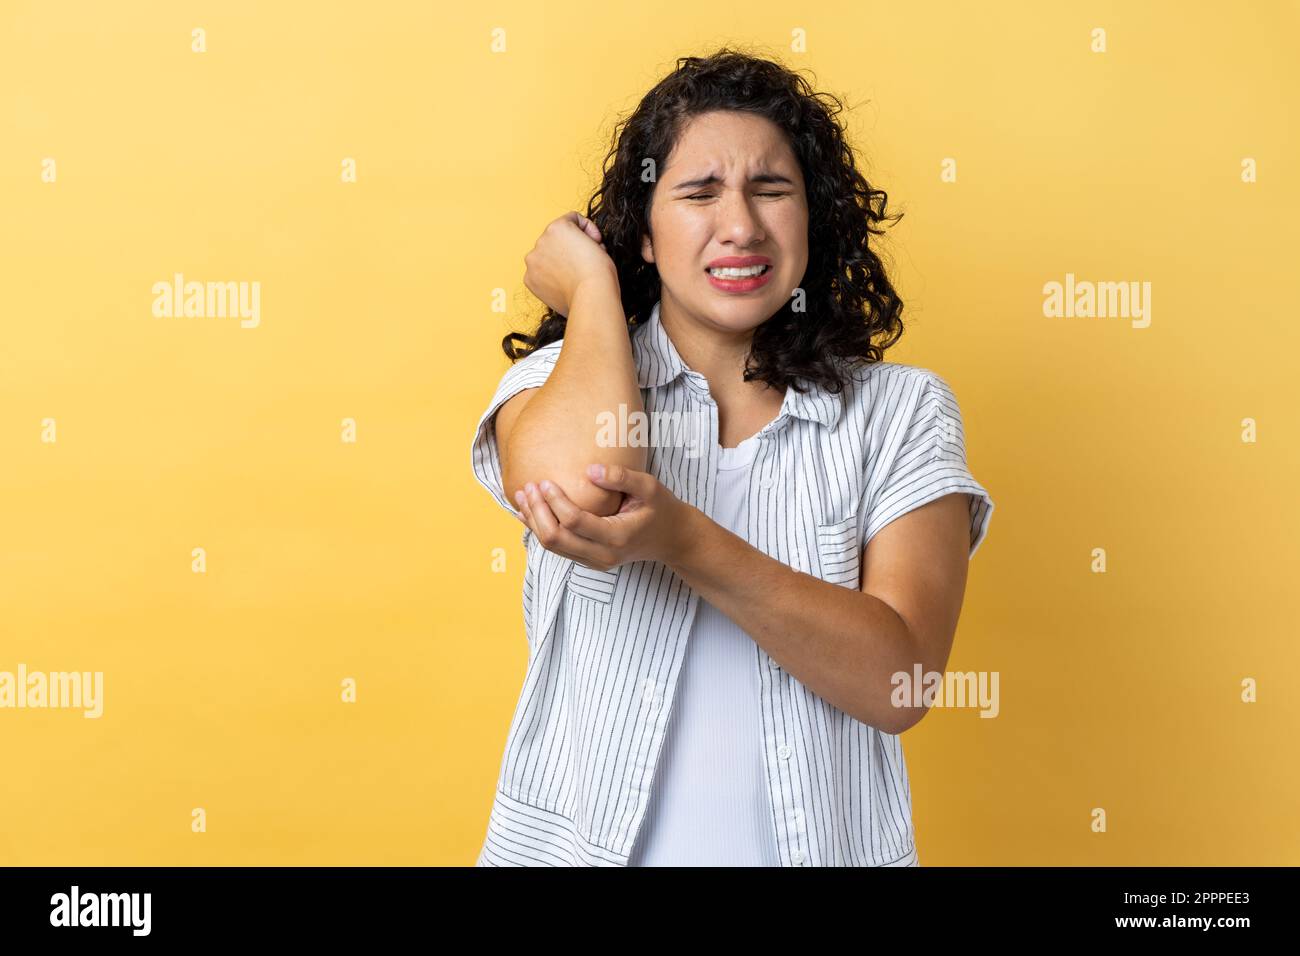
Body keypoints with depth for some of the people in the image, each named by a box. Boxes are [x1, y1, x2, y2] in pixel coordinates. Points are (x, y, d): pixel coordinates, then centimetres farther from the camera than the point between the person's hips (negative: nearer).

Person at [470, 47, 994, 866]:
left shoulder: (902, 414, -4)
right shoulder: (565, 378, -3)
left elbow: (897, 681, -16)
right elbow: (570, 480, -28)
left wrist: (683, 539, -29)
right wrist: (591, 285, -11)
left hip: (820, 841, 0)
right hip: (581, 841, 0)